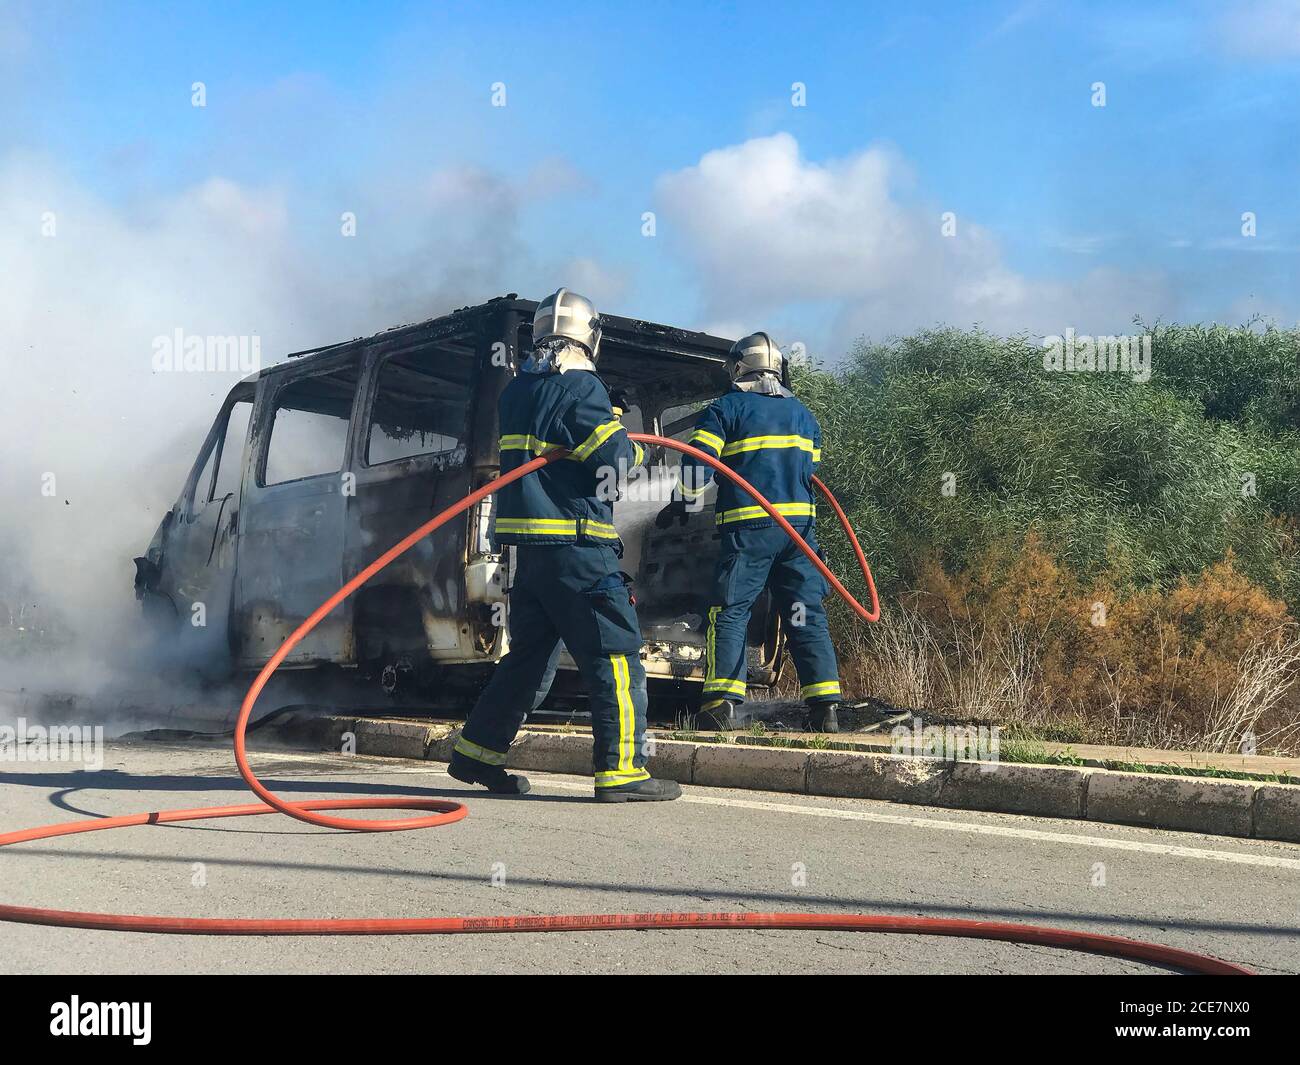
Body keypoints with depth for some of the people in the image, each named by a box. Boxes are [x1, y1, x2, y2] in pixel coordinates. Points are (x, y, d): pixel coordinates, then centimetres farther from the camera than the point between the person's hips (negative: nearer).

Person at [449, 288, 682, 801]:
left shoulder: (516, 391, 14)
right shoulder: (581, 387, -10)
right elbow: (614, 457, -15)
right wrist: (634, 450, 7)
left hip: (526, 542, 8)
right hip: (574, 543, -8)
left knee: (530, 653, 17)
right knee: (615, 651, -2)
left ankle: (476, 752, 20)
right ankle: (621, 769, -3)